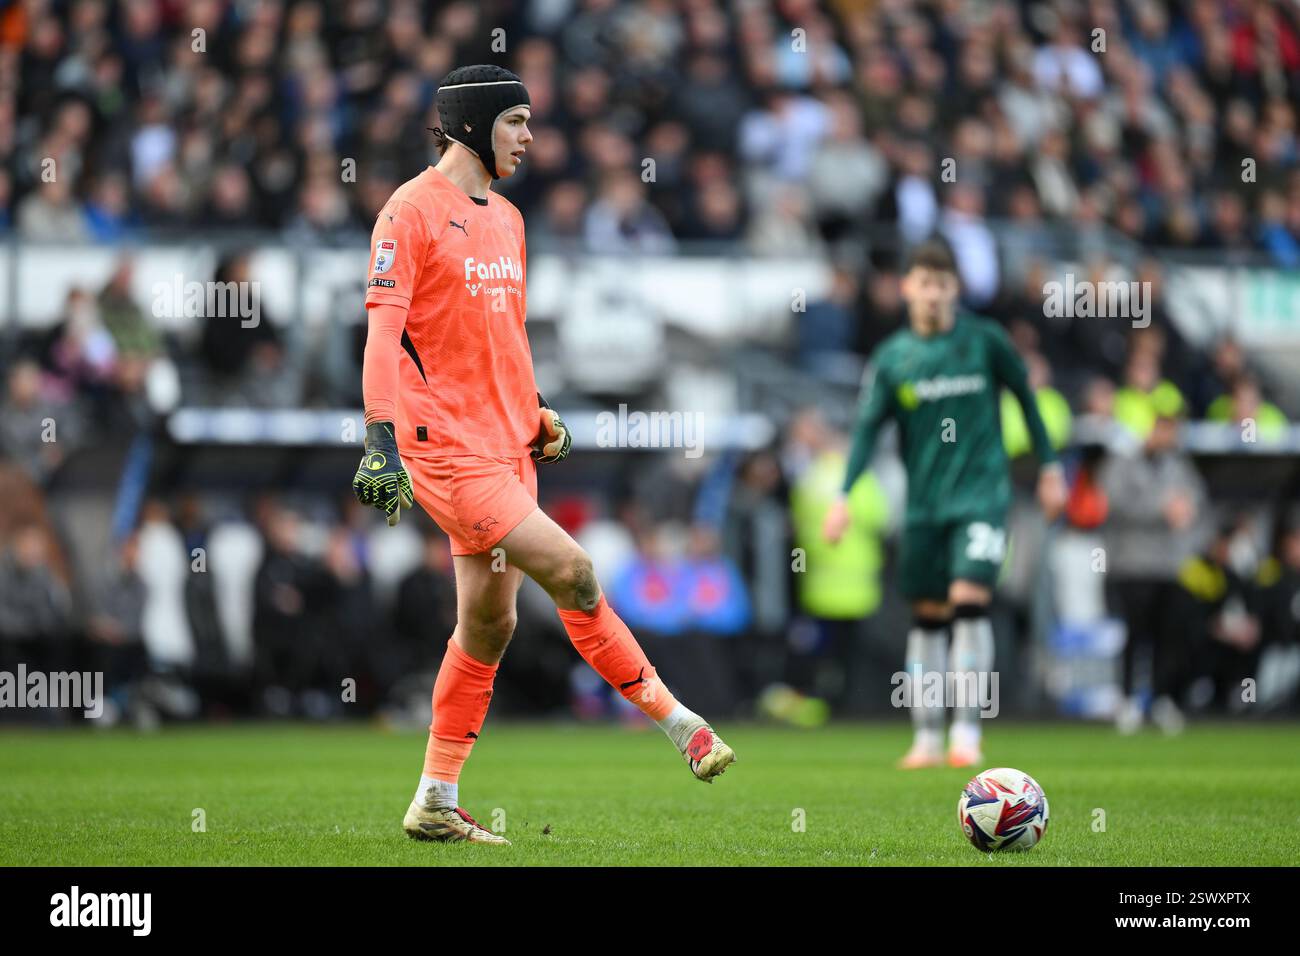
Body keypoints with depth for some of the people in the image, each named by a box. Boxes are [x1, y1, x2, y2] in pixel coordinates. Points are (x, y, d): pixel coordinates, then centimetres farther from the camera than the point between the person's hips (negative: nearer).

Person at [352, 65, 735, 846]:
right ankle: (680, 725, -8)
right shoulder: (412, 211, -8)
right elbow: (384, 334, -14)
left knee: (489, 624, 8)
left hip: (505, 446, 9)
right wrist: (383, 442, -21)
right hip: (447, 448, -9)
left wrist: (538, 415, 18)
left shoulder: (507, 219, 17)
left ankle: (436, 805, 16)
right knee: (572, 571, -17)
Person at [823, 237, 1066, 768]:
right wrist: (844, 495, -12)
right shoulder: (892, 357, 1)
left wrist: (1049, 466, 11)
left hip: (982, 494, -2)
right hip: (923, 502, 2)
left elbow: (1025, 396, 10)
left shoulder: (985, 340, -2)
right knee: (927, 616, 7)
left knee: (969, 599, -17)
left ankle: (967, 732, -13)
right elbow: (868, 426, -1)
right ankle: (927, 738, 15)